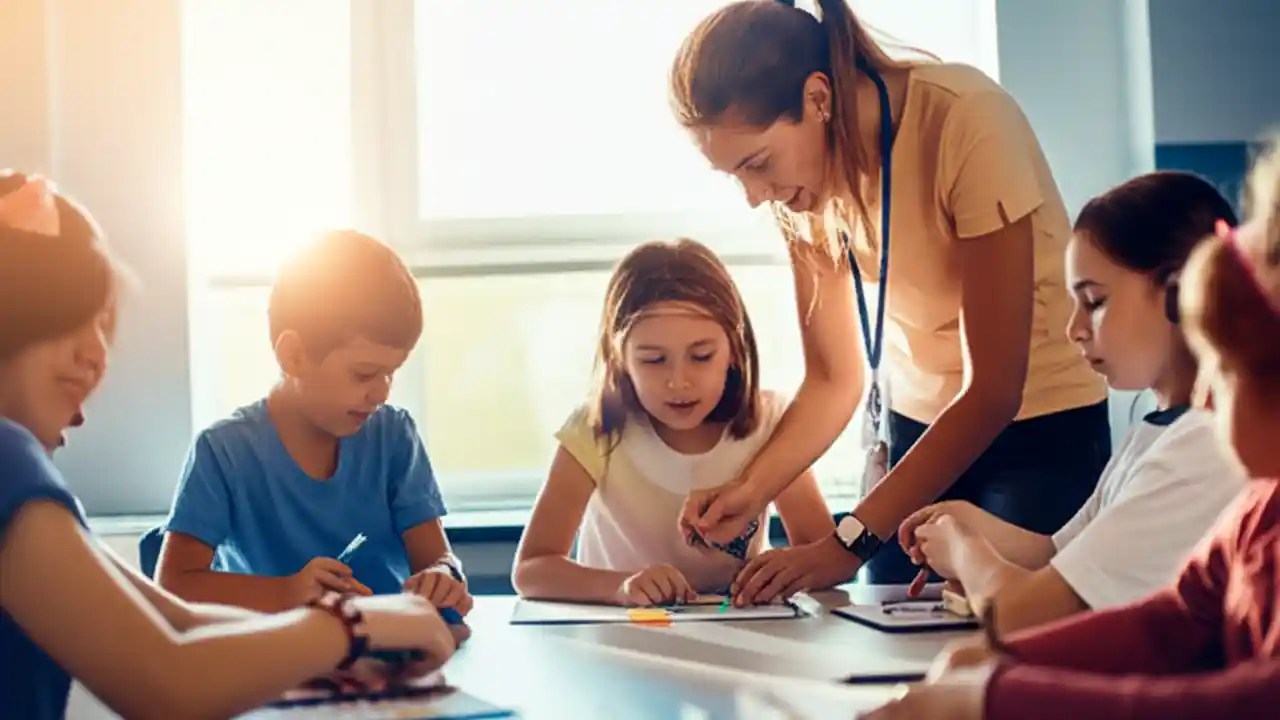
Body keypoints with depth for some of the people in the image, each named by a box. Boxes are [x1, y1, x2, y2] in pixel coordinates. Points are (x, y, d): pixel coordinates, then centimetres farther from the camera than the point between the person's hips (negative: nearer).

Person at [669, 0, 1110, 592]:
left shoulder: (966, 122, -27)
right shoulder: (808, 174, -8)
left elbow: (993, 389, -26)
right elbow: (833, 379, -3)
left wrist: (850, 542, -31)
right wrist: (751, 490, -22)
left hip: (1042, 433, -5)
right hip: (912, 428, 5)